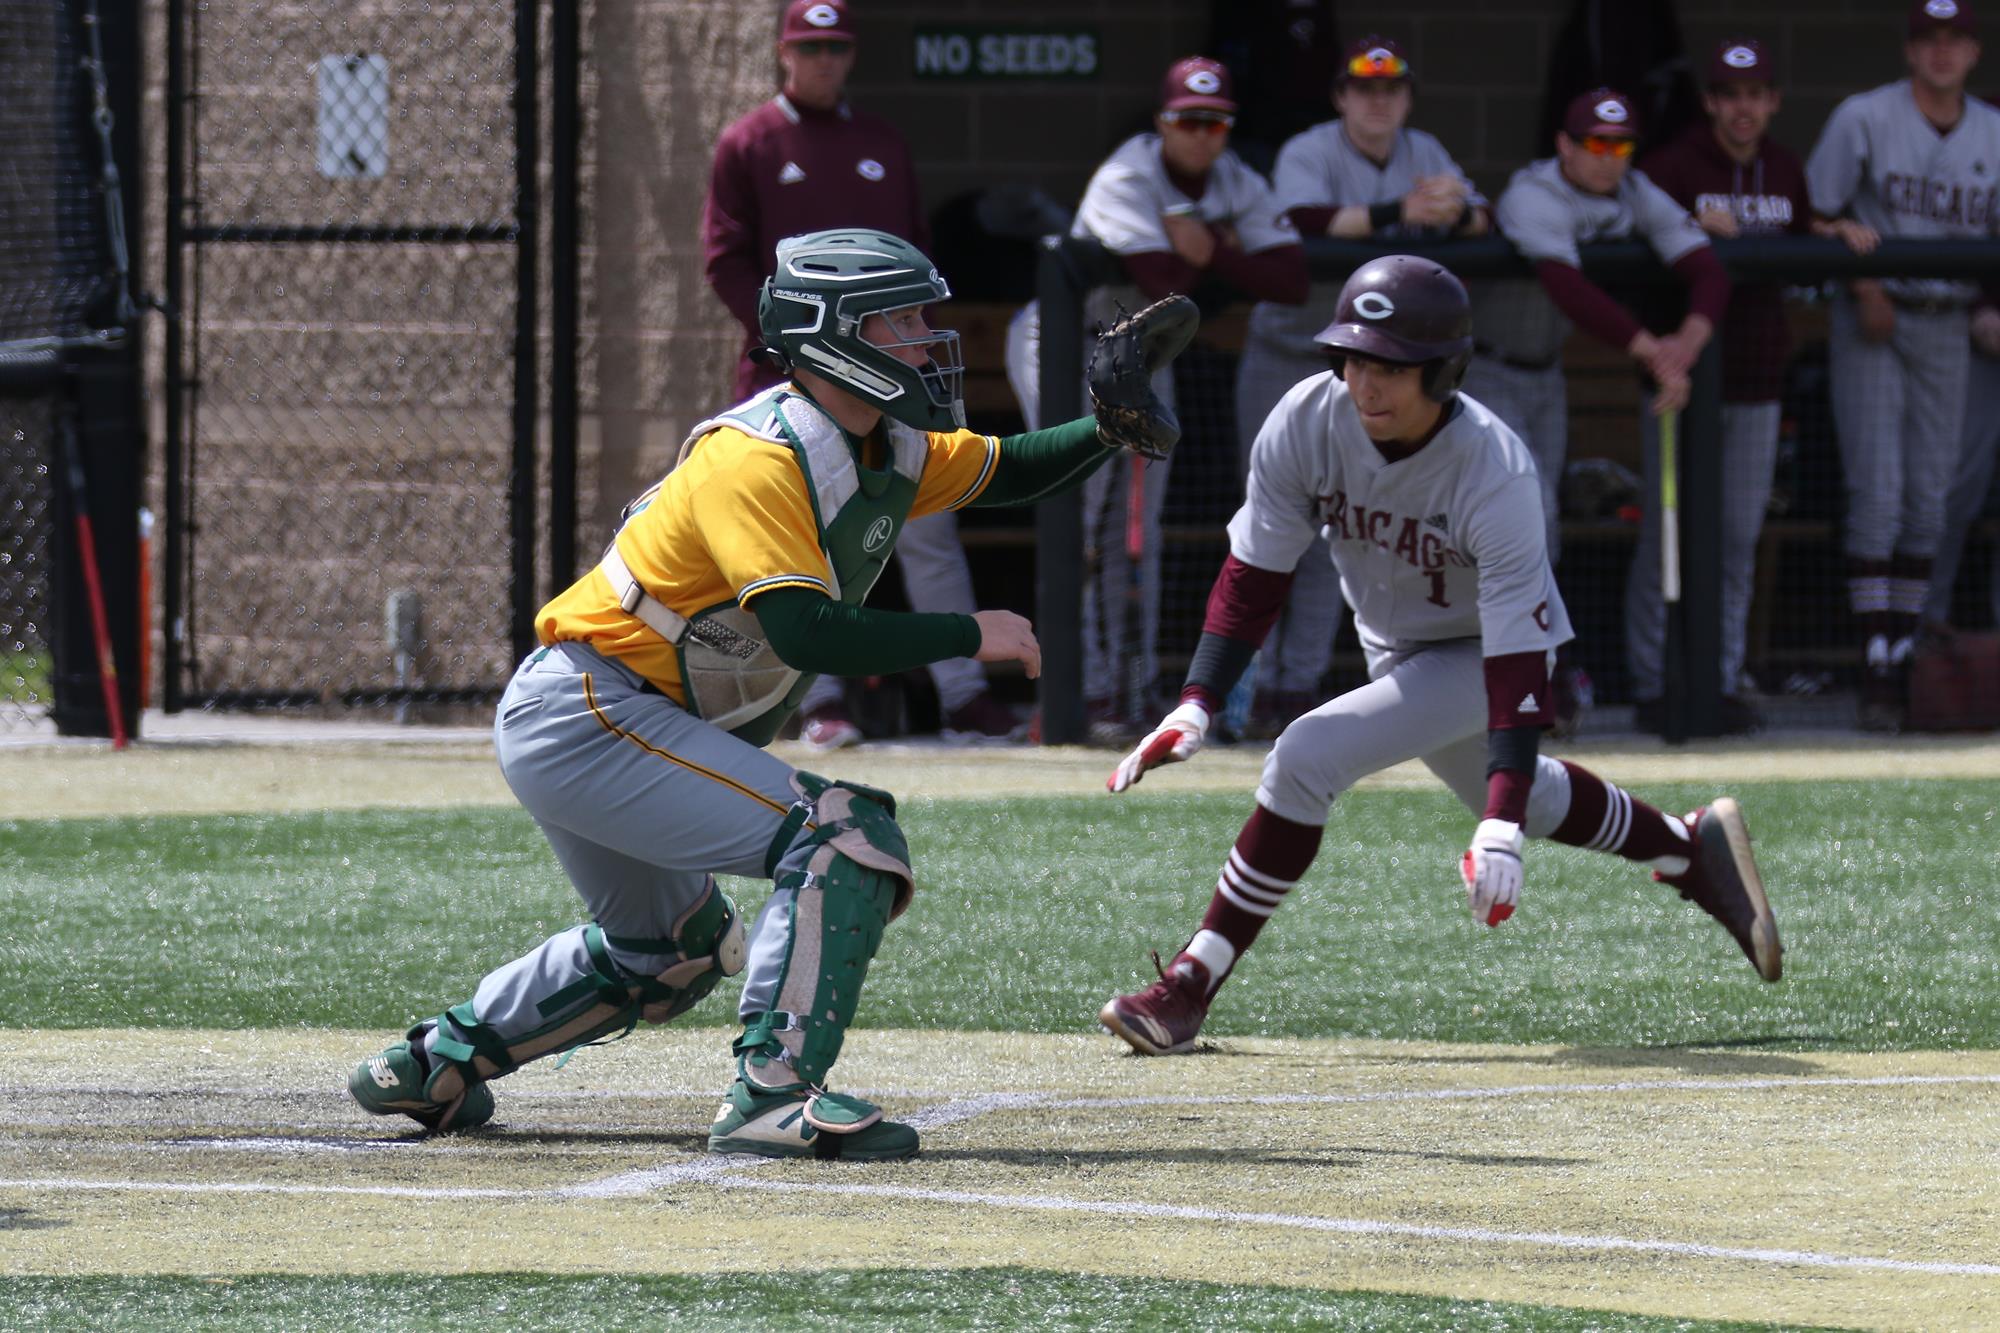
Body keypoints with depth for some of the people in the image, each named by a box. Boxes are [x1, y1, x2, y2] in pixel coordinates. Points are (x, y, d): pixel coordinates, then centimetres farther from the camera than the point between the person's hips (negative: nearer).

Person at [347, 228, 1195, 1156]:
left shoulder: (887, 453, 7)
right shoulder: (758, 456, -21)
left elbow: (1012, 472, 18)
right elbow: (804, 631, -31)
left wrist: (1108, 431, -1)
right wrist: (969, 635, -25)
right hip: (584, 719, -11)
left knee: (670, 948, 29)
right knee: (845, 836, -20)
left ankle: (436, 1062, 36)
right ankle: (774, 1092, -25)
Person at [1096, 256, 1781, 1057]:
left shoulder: (1496, 475, -36)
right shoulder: (1307, 422, -24)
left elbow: (1517, 660, -35)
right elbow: (1253, 576, -13)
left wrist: (1501, 828, -41)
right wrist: (1196, 706, -24)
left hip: (1482, 653, -6)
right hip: (1397, 651, 6)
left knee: (1308, 757, -23)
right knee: (1512, 798, 25)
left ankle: (1193, 988, -16)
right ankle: (1695, 850, 47)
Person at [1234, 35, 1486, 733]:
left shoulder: (1423, 154, 4)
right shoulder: (1308, 153, -12)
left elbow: (1482, 218, -4)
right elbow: (1302, 221, -31)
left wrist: (1454, 211, -29)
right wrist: (1398, 213, -39)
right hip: (1285, 356, -4)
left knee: (1333, 531, 2)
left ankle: (1302, 683, 7)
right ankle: (1257, 683, 2)